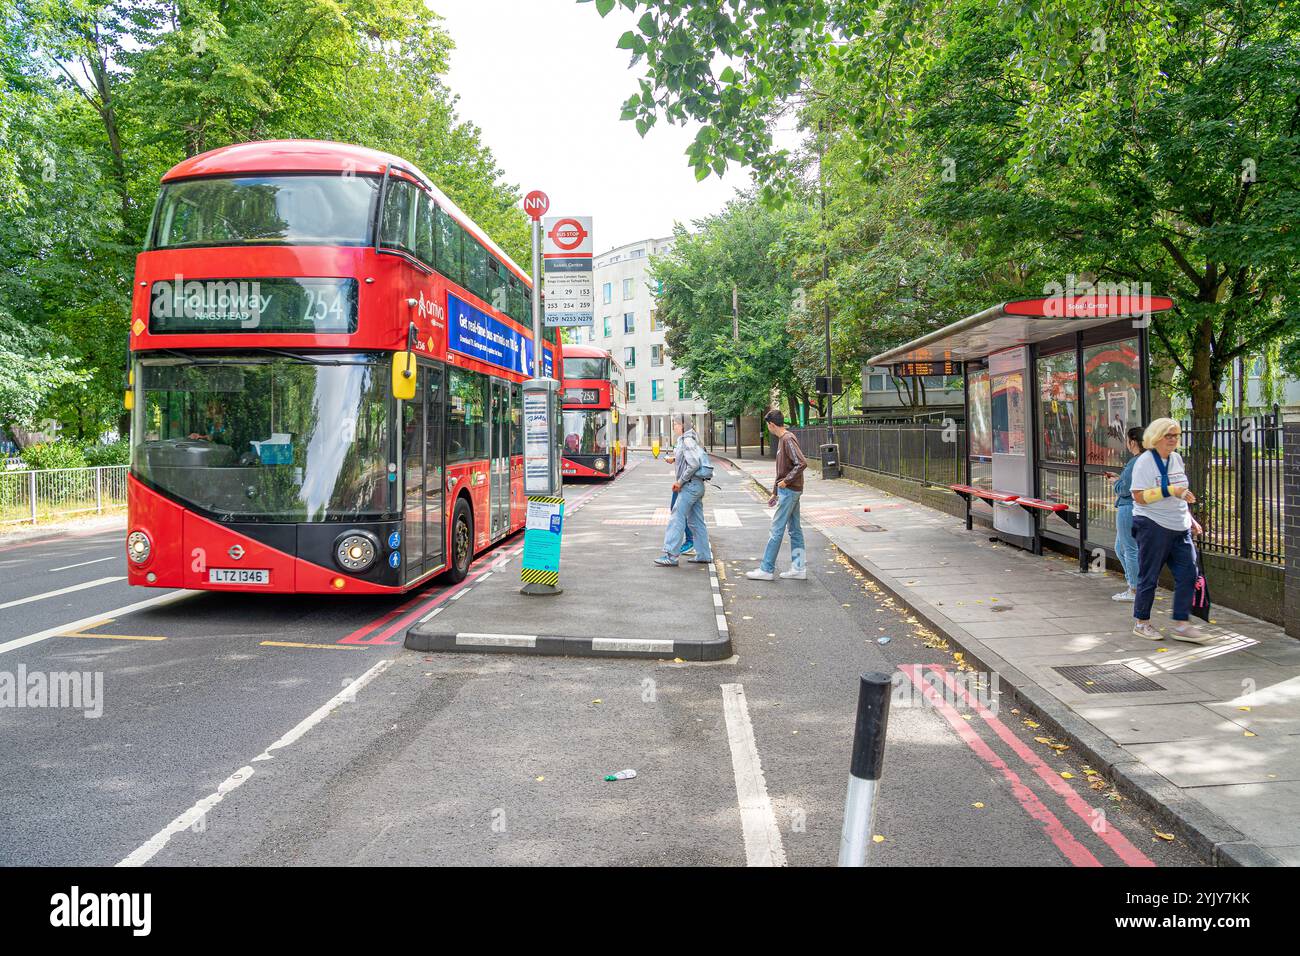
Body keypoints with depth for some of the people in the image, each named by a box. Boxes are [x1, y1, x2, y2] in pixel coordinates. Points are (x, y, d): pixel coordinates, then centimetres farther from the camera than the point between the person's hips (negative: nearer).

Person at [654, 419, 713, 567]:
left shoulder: (687, 441, -13)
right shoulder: (683, 441, 18)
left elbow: (694, 464, -22)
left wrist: (680, 481, -16)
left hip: (691, 484, -10)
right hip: (697, 485, 10)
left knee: (677, 519, -10)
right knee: (696, 521, 13)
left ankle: (670, 556, -11)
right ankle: (704, 555, 16)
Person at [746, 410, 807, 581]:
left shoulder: (788, 439, -16)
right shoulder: (782, 439, 15)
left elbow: (802, 463, -27)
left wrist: (786, 481, -20)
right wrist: (775, 493, 22)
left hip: (789, 491, -10)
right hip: (789, 491, 10)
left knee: (776, 530, -5)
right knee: (795, 530, 10)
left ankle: (766, 569, -1)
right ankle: (799, 568, 14)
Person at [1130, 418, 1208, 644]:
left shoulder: (1177, 459, 13)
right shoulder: (1145, 461, -10)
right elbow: (1139, 496, -18)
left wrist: (1190, 518, 20)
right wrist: (1170, 490, -24)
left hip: (1179, 528, 7)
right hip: (1153, 526, -7)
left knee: (1187, 574, 1)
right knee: (1149, 576, 1)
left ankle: (1181, 625, 6)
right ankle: (1141, 623, 15)